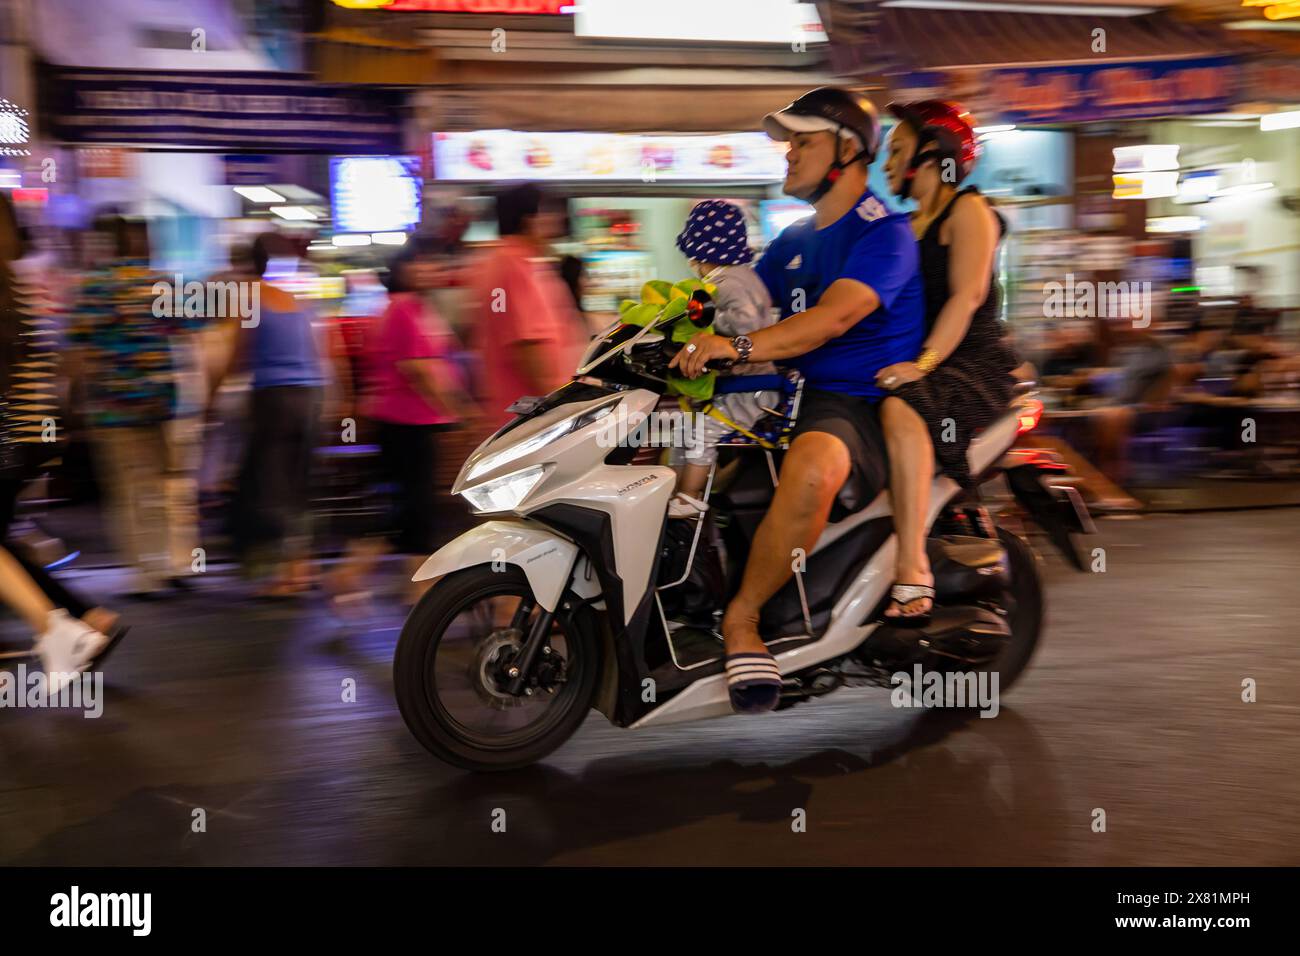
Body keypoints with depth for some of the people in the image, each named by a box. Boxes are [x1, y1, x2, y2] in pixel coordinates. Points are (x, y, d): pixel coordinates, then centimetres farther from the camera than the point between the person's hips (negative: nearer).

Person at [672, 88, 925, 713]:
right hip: (795, 397, 10)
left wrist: (738, 347, -36)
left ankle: (741, 619, -26)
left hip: (861, 407, -10)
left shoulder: (884, 233, -8)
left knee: (812, 467, -40)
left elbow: (836, 315, -24)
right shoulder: (792, 241, 21)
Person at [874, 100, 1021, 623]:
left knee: (901, 409, -37)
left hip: (976, 362, -9)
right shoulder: (911, 224, 25)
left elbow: (967, 294, -16)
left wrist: (924, 363, -28)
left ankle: (912, 575, -43)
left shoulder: (968, 209, -1)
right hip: (921, 361, 9)